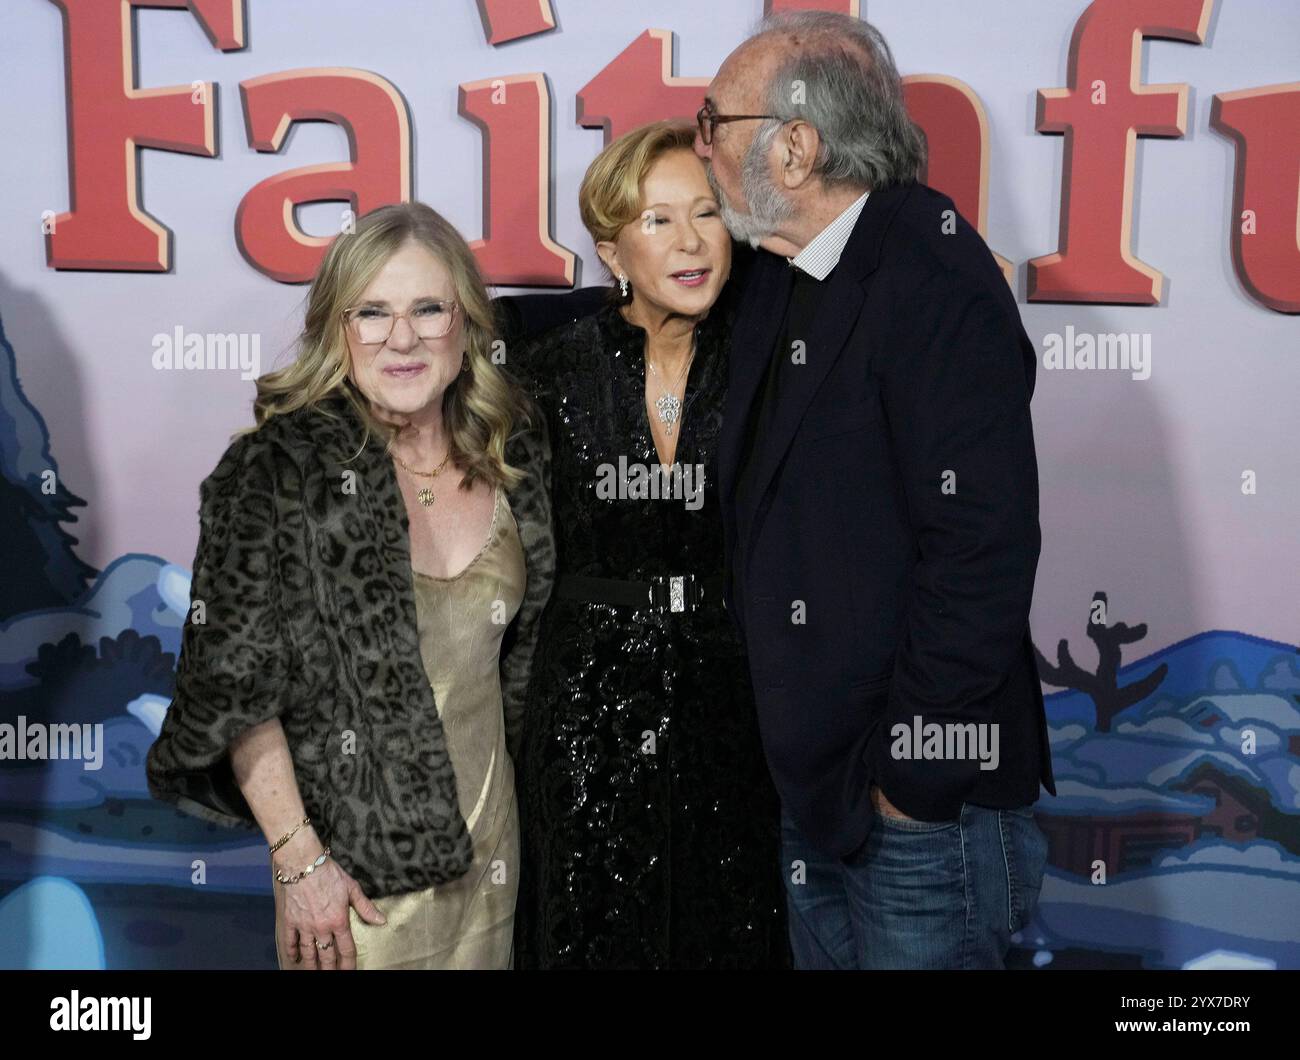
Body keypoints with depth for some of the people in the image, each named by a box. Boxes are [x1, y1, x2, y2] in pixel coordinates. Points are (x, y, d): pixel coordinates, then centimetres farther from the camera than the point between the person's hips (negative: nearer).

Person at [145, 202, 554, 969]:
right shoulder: (279, 468, -14)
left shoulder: (516, 450, -1)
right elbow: (237, 684, -13)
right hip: (354, 862, -4)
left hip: (487, 842, 5)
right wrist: (299, 860, -15)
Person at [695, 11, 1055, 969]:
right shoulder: (781, 277, 8)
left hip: (923, 805, -8)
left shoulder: (936, 284, -18)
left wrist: (913, 775, -18)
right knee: (824, 948, 21)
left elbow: (984, 552, -22)